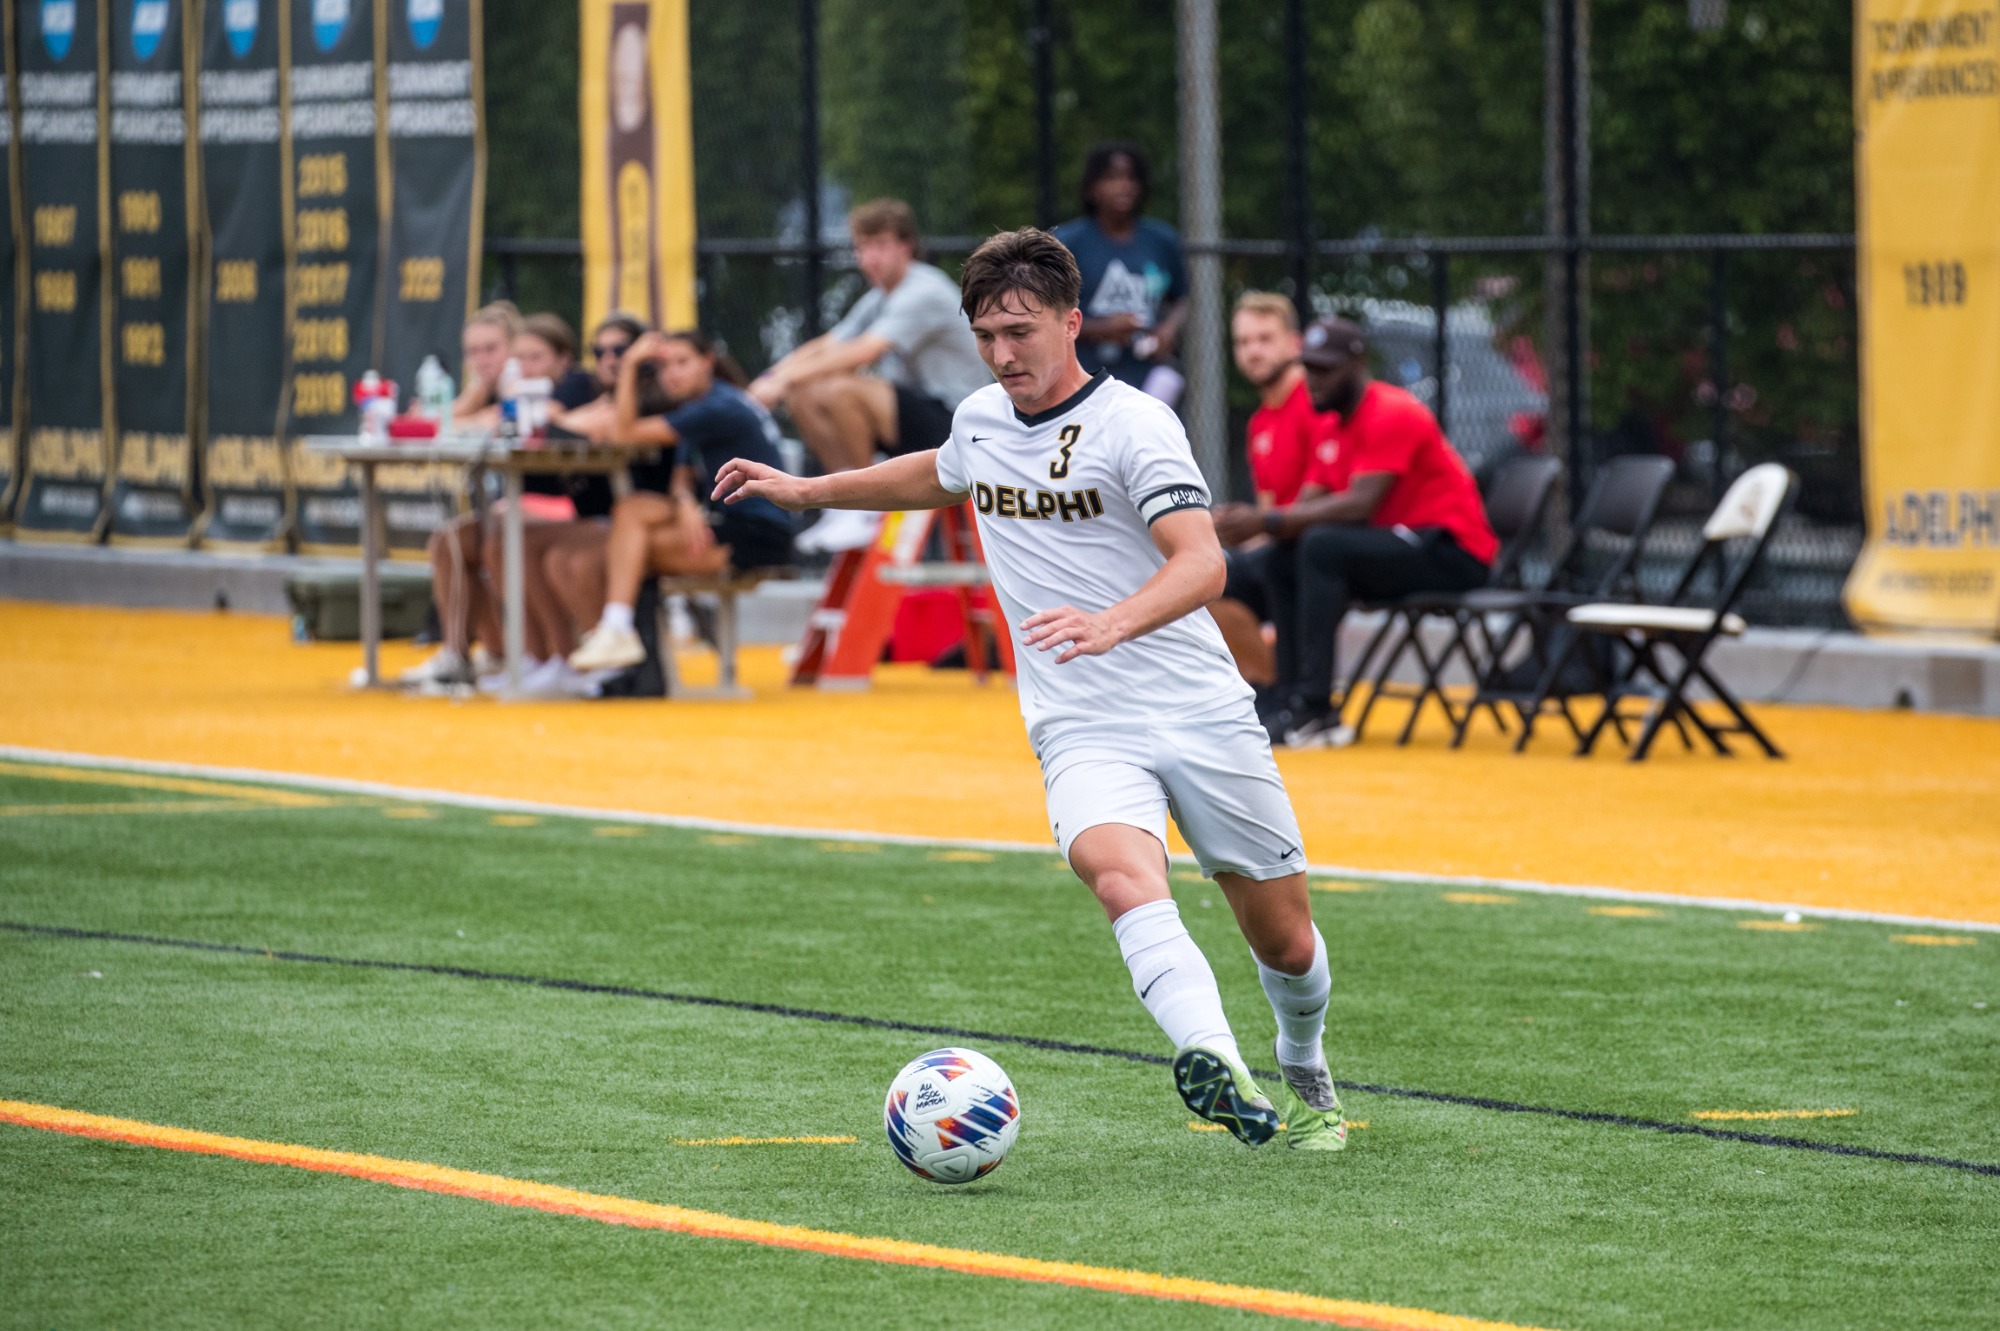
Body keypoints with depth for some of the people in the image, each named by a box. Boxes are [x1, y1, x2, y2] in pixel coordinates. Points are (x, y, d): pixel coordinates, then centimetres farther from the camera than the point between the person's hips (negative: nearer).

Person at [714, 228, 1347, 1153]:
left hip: (1200, 713, -3)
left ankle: (1306, 1078, 40)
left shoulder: (1132, 423, -11)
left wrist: (1112, 624, -42)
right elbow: (939, 478, 35)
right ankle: (1215, 1070, -51)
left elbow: (1201, 563, -24)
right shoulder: (981, 420, 8)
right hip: (1083, 731, 3)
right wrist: (808, 491, 34)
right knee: (1121, 874, -31)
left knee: (1285, 942, 8)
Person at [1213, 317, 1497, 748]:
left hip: (1454, 550, -10)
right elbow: (1307, 507, 9)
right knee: (1282, 562, 5)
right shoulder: (1333, 429, 14)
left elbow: (1359, 504, -25)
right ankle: (1296, 700, -2)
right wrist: (1246, 521, -12)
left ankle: (1313, 708, -31)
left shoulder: (1390, 414, -15)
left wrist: (1267, 521, -26)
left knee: (1322, 546, -28)